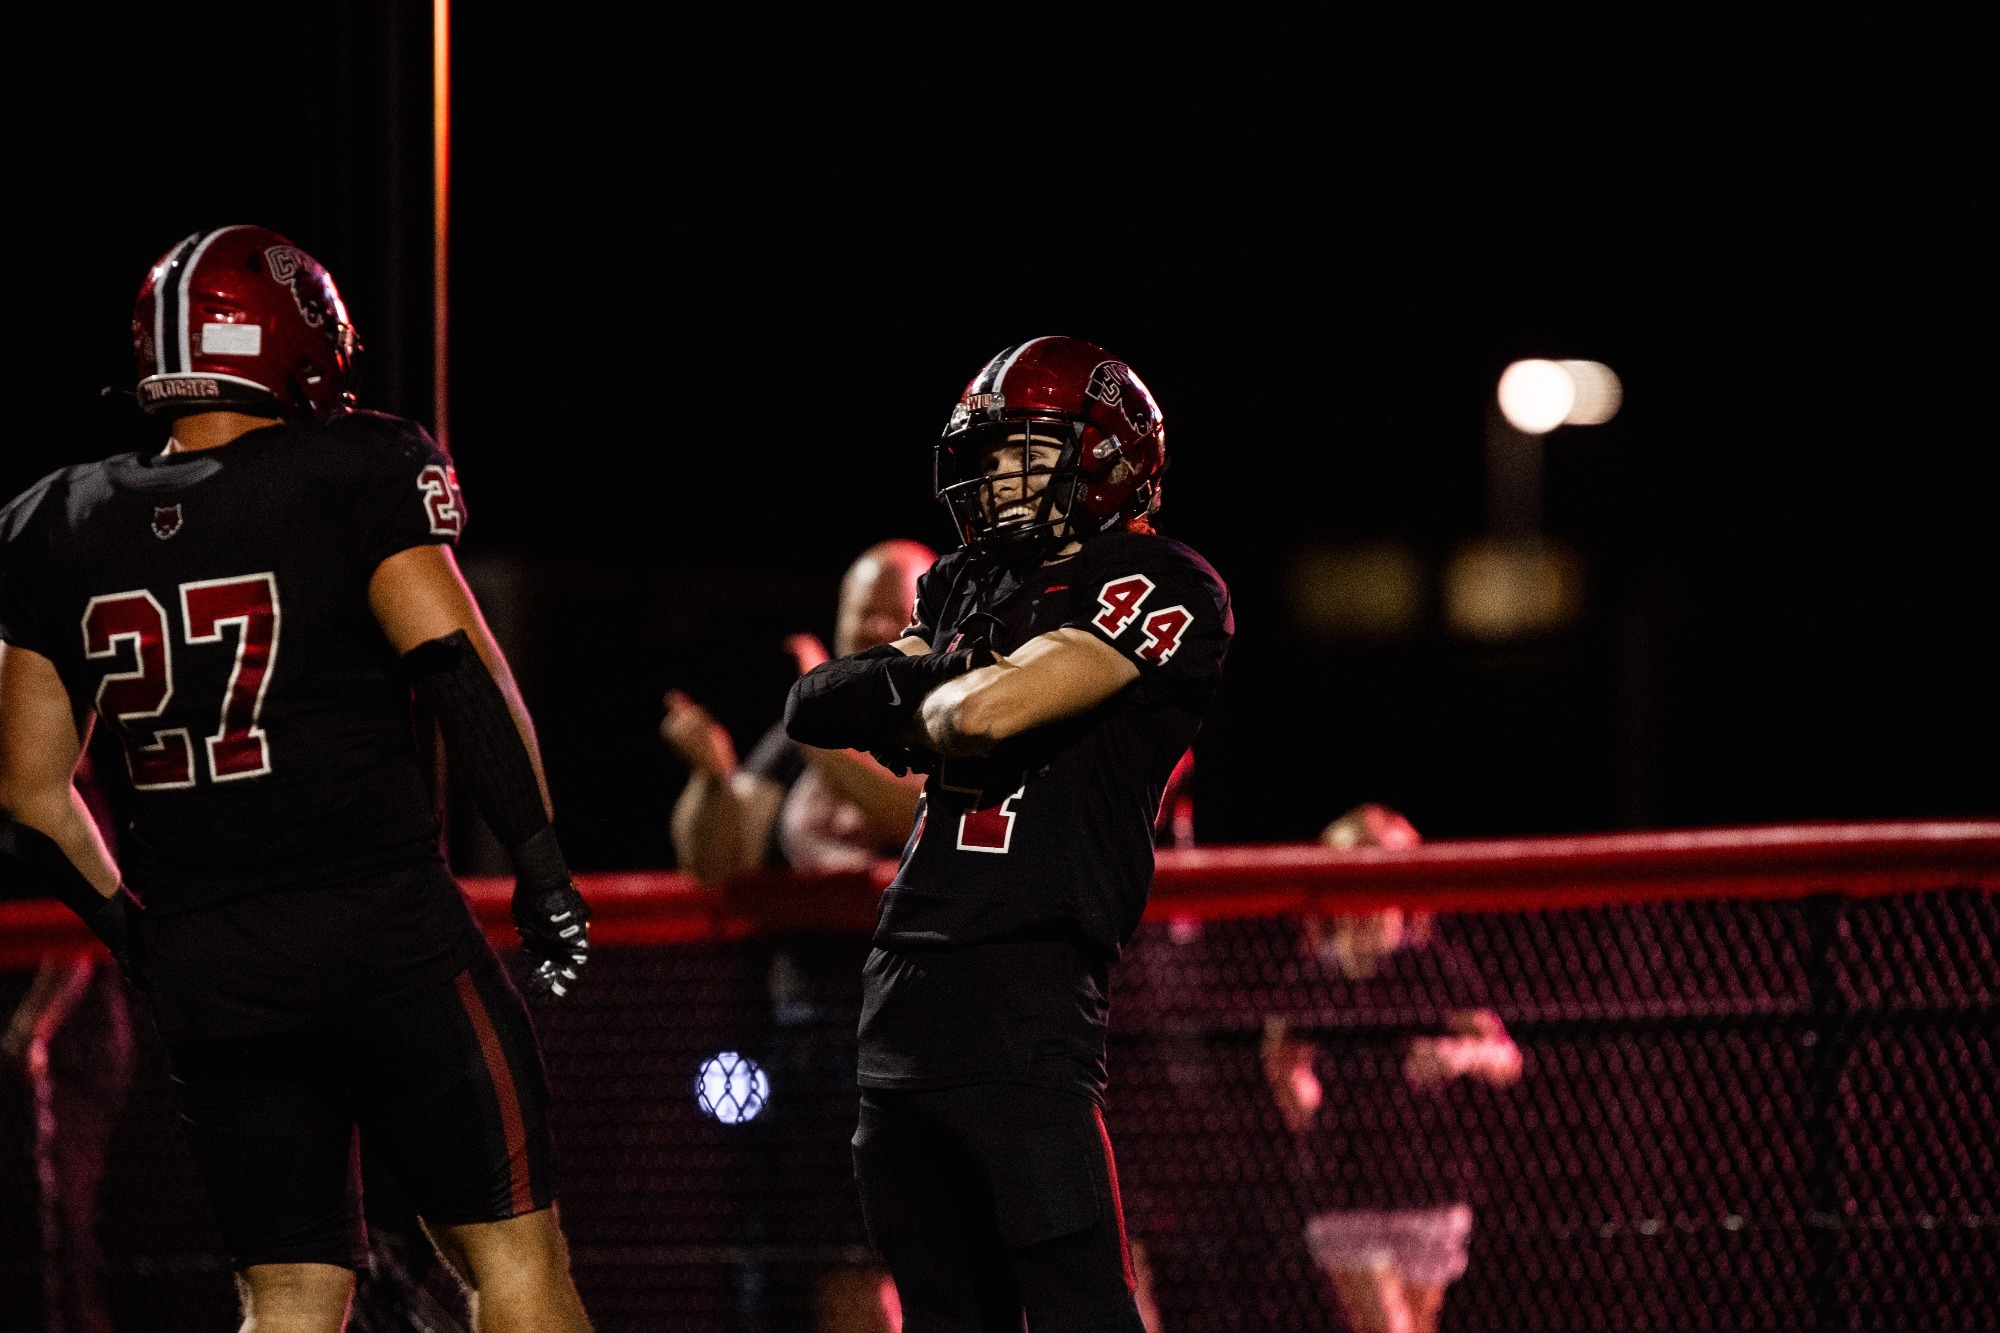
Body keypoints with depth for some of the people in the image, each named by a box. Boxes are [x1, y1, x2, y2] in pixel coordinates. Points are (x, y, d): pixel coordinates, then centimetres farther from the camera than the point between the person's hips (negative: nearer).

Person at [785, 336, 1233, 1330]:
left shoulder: (1159, 592, -6)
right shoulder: (966, 587, 20)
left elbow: (992, 709, -18)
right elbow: (816, 708, 13)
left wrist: (908, 707, 4)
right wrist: (916, 676, -7)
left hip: (1024, 982, -8)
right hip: (905, 980, 8)